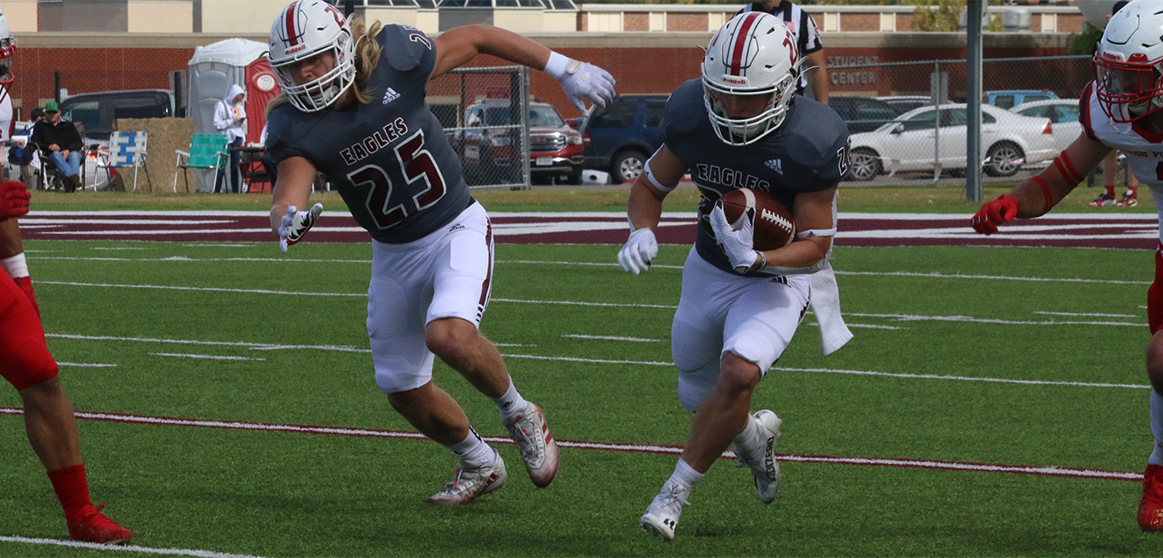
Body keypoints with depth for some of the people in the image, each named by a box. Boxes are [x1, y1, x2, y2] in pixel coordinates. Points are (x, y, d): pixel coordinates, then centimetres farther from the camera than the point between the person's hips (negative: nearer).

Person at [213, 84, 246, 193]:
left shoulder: (240, 107, 15)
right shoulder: (221, 106, -3)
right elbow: (217, 124, -9)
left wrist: (242, 122, -1)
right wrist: (232, 121, -15)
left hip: (238, 139, 5)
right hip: (225, 139, -5)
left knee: (235, 167, 3)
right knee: (221, 166, -8)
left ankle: (235, 191, 5)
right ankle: (216, 191, -3)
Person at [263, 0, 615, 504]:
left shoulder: (394, 60, -20)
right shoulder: (297, 126, -16)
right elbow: (286, 201, -27)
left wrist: (565, 70, -4)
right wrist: (288, 223, -53)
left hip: (457, 229, -4)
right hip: (394, 253, 4)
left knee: (448, 336, -30)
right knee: (406, 393, 9)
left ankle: (517, 412, -1)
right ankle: (479, 466, 36)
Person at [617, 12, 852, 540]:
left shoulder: (810, 143, -29)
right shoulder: (693, 118, -18)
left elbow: (815, 244, -21)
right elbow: (650, 184, 0)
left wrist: (756, 259, -40)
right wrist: (642, 233, -21)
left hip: (779, 276, -5)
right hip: (709, 270, 5)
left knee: (739, 372, -29)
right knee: (700, 397, 16)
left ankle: (675, 492, -12)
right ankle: (753, 435, 51)